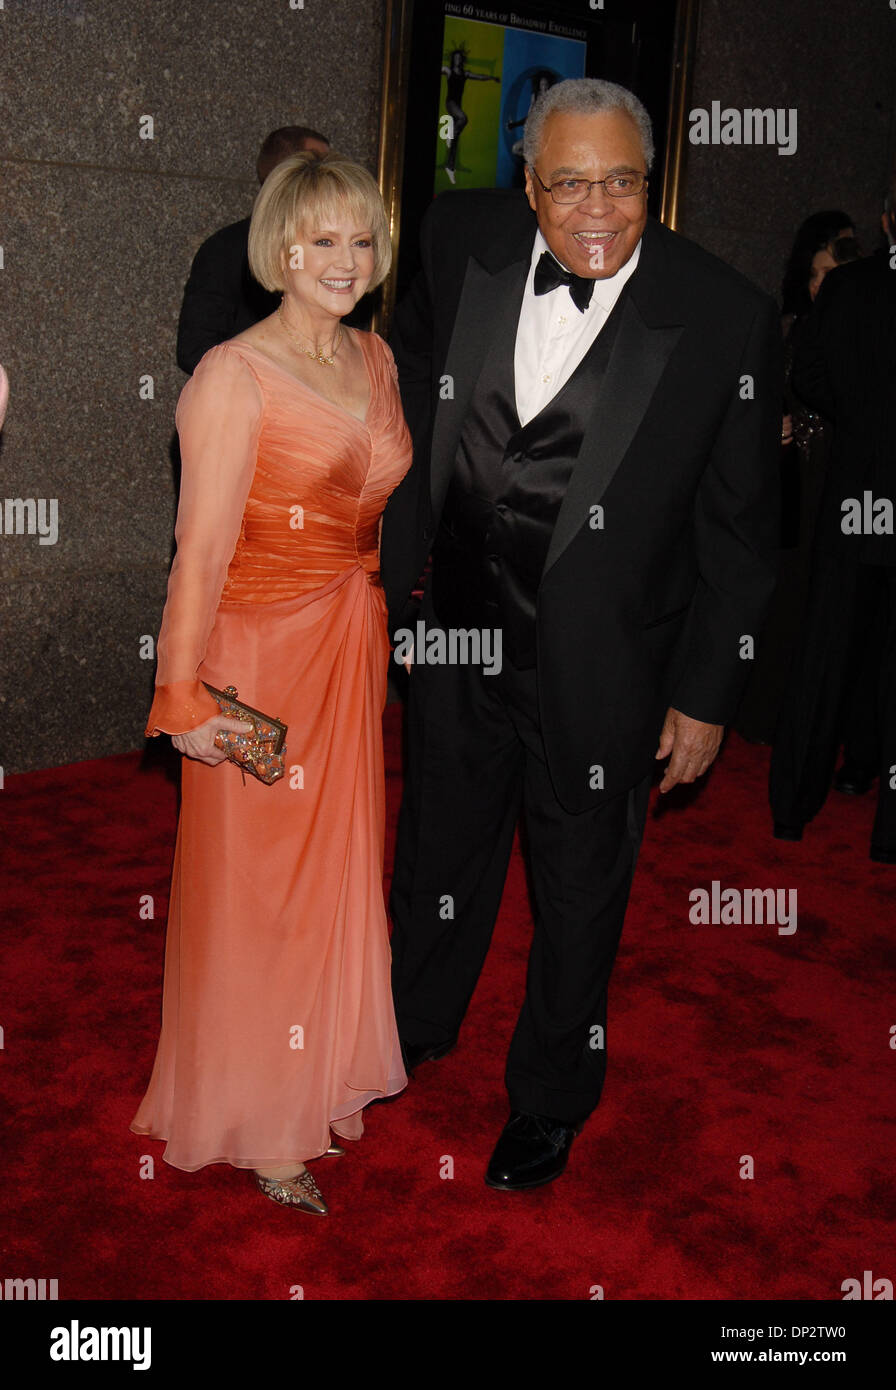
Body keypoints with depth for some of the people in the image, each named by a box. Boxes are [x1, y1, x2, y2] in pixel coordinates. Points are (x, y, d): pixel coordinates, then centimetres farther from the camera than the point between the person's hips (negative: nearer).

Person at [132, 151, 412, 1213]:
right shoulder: (234, 376, -15)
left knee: (338, 870, 18)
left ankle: (322, 1078, 40)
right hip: (261, 655, -6)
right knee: (257, 890, 6)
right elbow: (201, 553, -16)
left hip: (356, 651, 7)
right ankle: (257, 1125, 26)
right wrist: (186, 699, -16)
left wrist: (379, 633, 12)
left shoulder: (376, 360, 7)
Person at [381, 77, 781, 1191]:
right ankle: (416, 1024, 53)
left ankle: (551, 1098, 42)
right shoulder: (462, 239, -8)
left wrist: (706, 694, -7)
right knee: (440, 839, 23)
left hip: (603, 663, -3)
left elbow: (737, 531, -9)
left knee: (581, 886, 15)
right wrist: (387, 567, 10)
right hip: (459, 627, 4)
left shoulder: (725, 320, -17)